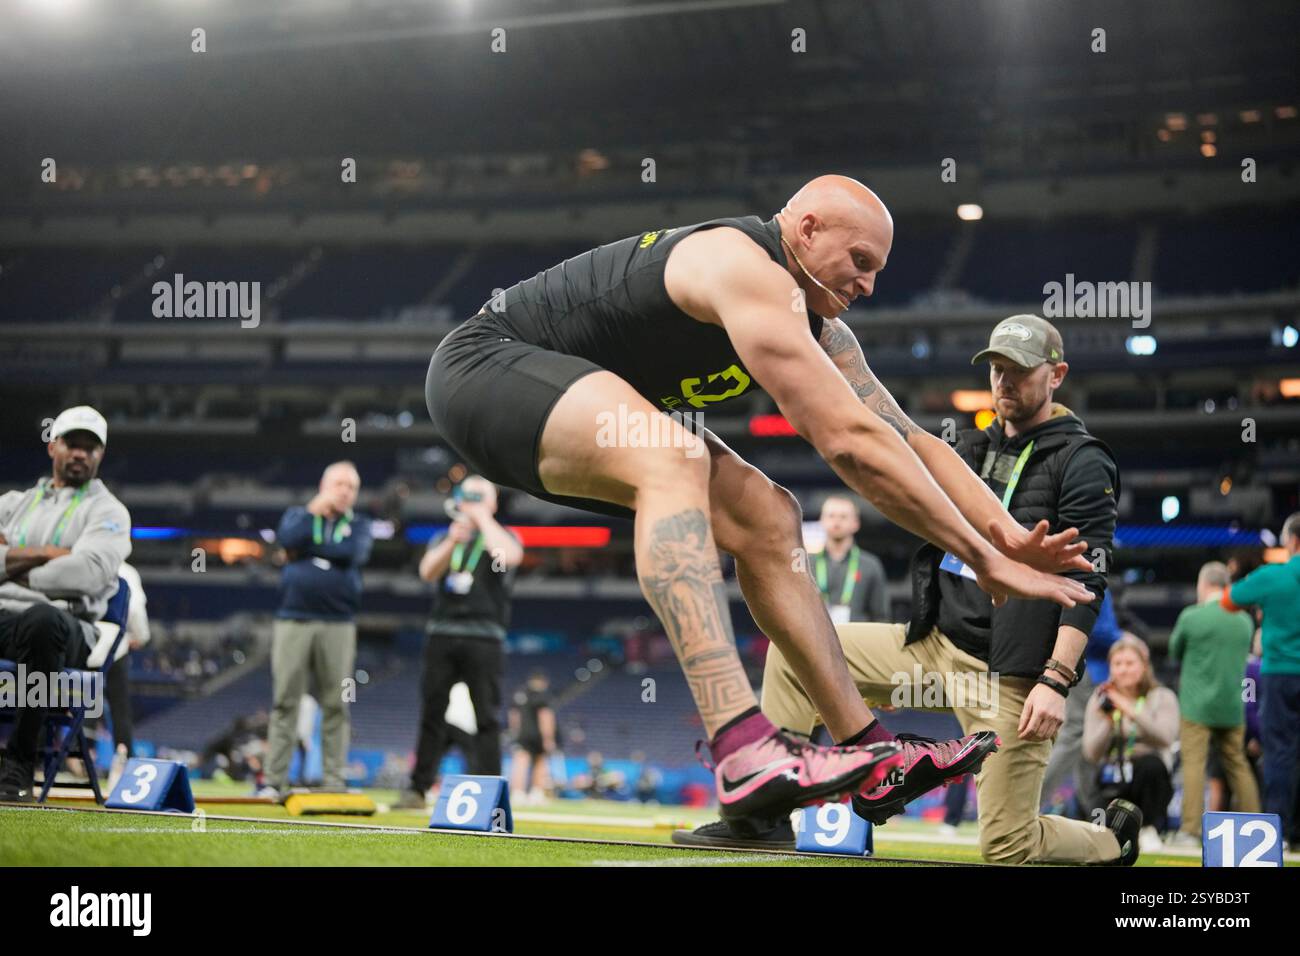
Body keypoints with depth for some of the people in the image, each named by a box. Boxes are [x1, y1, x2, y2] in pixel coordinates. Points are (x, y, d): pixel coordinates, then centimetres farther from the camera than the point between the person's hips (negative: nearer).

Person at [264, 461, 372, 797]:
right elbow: (287, 538, -9)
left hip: (338, 625, 0)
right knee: (285, 702, -2)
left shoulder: (359, 525, 13)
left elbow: (353, 553, -9)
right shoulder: (298, 514, 15)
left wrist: (307, 547, -4)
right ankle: (275, 782, -1)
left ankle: (334, 782, 2)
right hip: (293, 622, 0)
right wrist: (316, 509, -1)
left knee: (336, 705, -1)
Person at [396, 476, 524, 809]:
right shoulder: (443, 539, 19)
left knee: (487, 717, -5)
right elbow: (428, 572, -1)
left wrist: (483, 517, -6)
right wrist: (452, 542, -17)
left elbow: (507, 556, -16)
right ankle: (418, 788, 4)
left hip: (484, 639, -3)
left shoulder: (503, 536, 9)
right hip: (441, 634, 3)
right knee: (431, 713, 2)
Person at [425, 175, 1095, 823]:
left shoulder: (819, 331, 5)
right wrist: (982, 557, -29)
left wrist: (1010, 537, -10)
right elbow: (849, 441, -31)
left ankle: (866, 751, 5)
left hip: (590, 415, 11)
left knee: (766, 519, 3)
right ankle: (743, 752, -47)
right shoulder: (747, 270, -26)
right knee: (672, 457, -35)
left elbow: (910, 443, 6)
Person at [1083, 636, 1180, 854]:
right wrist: (1108, 721, -18)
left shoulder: (1162, 697, 3)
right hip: (1114, 782, 2)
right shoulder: (1100, 700, 8)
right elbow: (1092, 753, -3)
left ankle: (1149, 829, -16)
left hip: (1150, 779, -2)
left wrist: (1131, 711, -27)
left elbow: (1165, 738, -18)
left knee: (1151, 763, -35)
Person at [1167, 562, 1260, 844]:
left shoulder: (1191, 617, -10)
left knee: (1193, 764, -4)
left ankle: (1190, 829, -11)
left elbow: (1175, 652, 5)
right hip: (1232, 707, 5)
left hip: (1197, 705, -4)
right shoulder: (1244, 620, 4)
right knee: (1237, 765, 14)